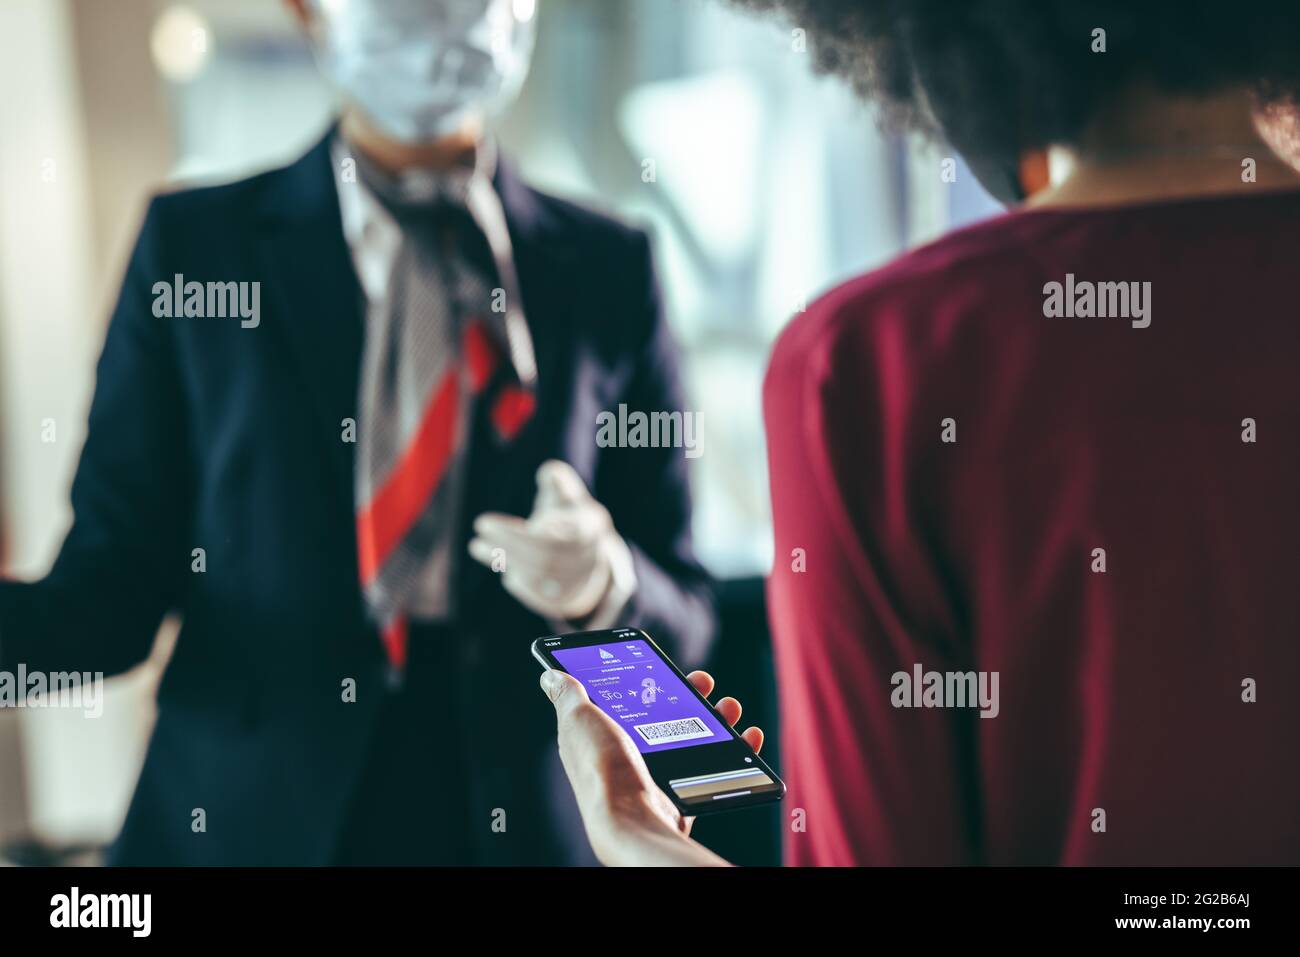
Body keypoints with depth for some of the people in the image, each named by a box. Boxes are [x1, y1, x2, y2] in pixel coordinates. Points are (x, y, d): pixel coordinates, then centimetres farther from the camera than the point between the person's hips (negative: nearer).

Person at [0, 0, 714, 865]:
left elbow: (683, 620, 2)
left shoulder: (606, 270, 1)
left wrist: (603, 584, -19)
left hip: (522, 824, 1)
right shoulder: (193, 244, -1)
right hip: (250, 824, 0)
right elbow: (114, 585, -3)